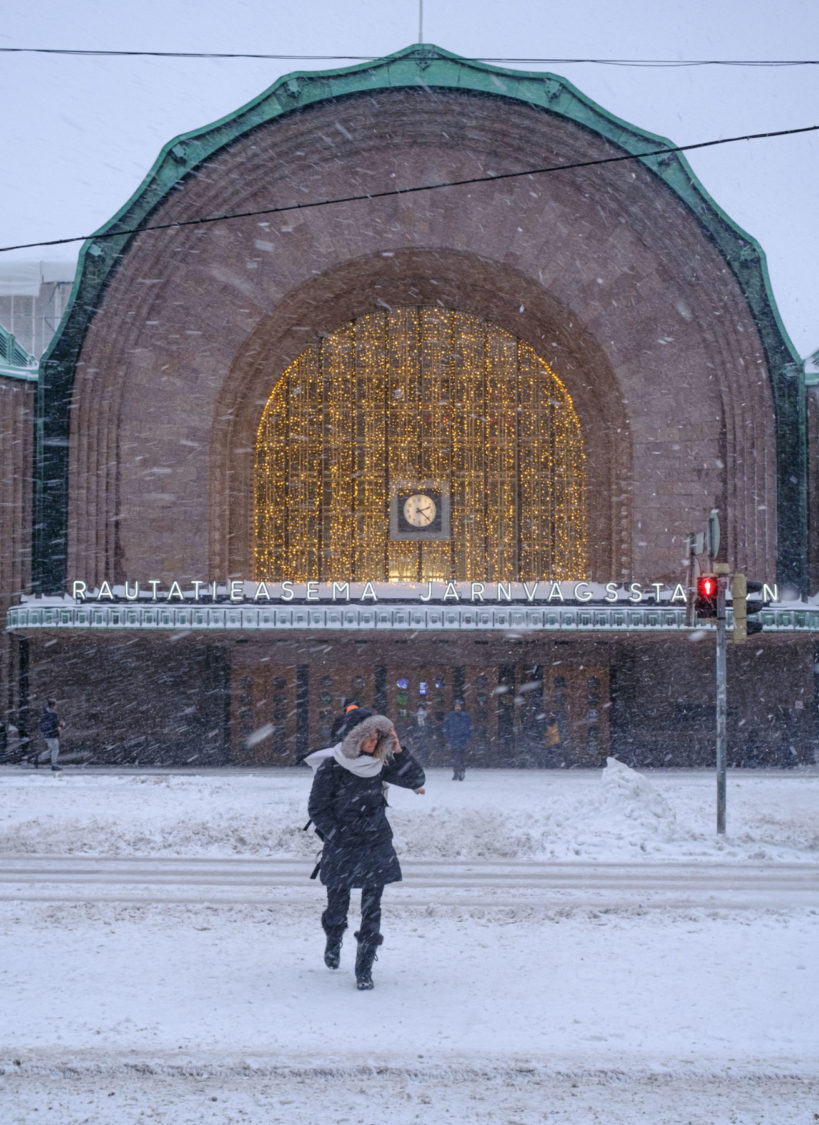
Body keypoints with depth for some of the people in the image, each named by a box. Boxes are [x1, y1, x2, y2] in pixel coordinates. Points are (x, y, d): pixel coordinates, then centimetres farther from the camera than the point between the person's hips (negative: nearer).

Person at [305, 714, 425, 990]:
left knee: (372, 908, -3)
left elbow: (416, 780, 4)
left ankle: (364, 967, 5)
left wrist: (399, 751, -7)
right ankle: (333, 942, 45)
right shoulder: (331, 766, -9)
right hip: (341, 849, -2)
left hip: (377, 847, 2)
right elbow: (317, 809, -5)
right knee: (338, 903, 13)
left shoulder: (379, 763, 2)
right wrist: (337, 837, -11)